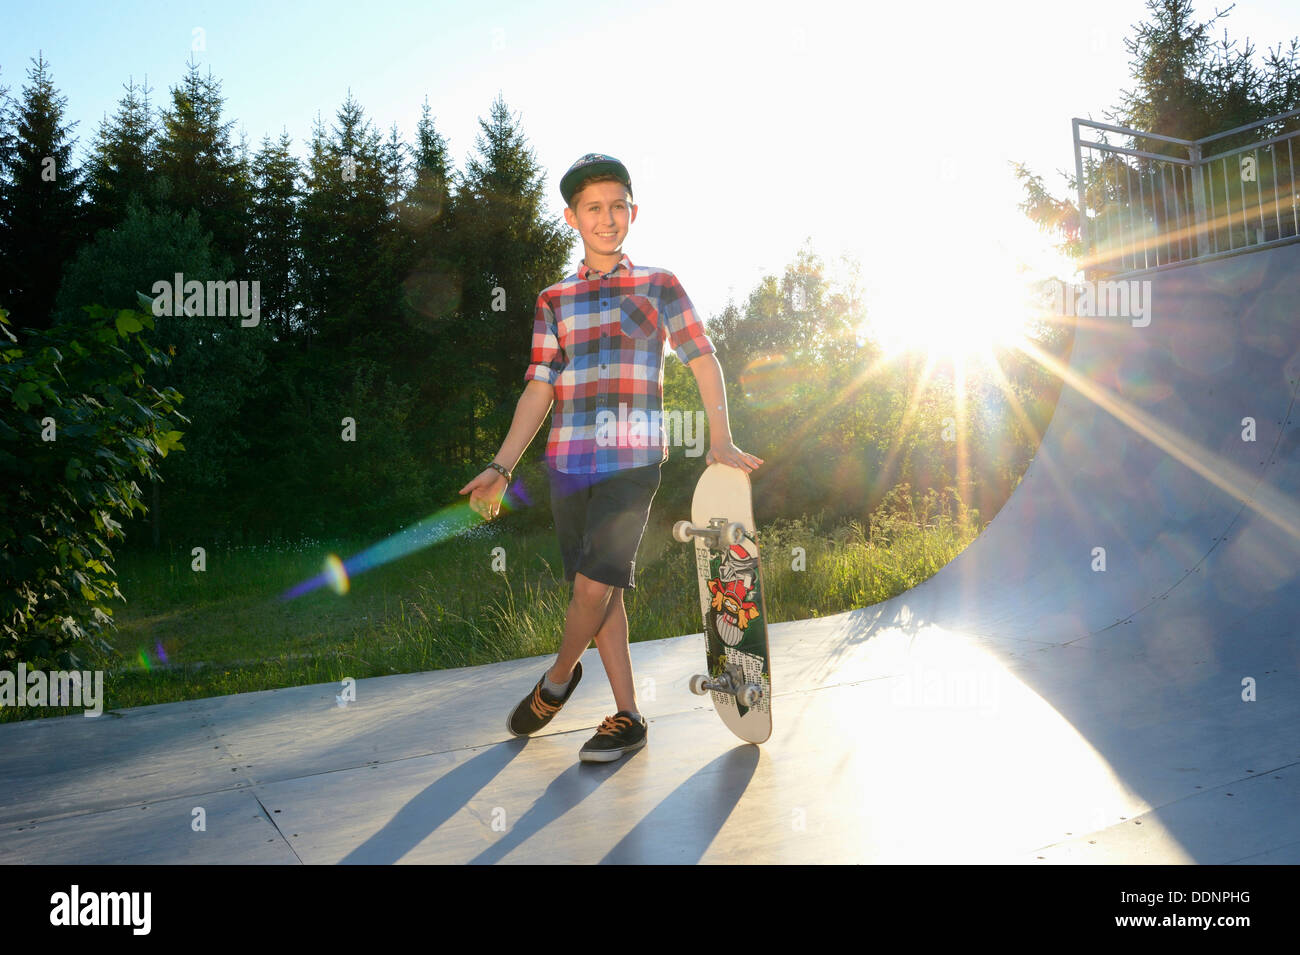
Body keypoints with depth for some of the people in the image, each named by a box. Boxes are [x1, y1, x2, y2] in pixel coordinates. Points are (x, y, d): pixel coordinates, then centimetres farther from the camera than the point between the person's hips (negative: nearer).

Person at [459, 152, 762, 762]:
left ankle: (557, 679, 16)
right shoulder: (554, 301, 13)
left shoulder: (658, 286, 7)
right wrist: (502, 467, 2)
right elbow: (539, 389, 9)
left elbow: (702, 359, 7)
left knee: (596, 584, -13)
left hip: (633, 458, -3)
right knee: (598, 591, 6)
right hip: (568, 461, 4)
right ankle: (627, 718, 17)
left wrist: (721, 441, -2)